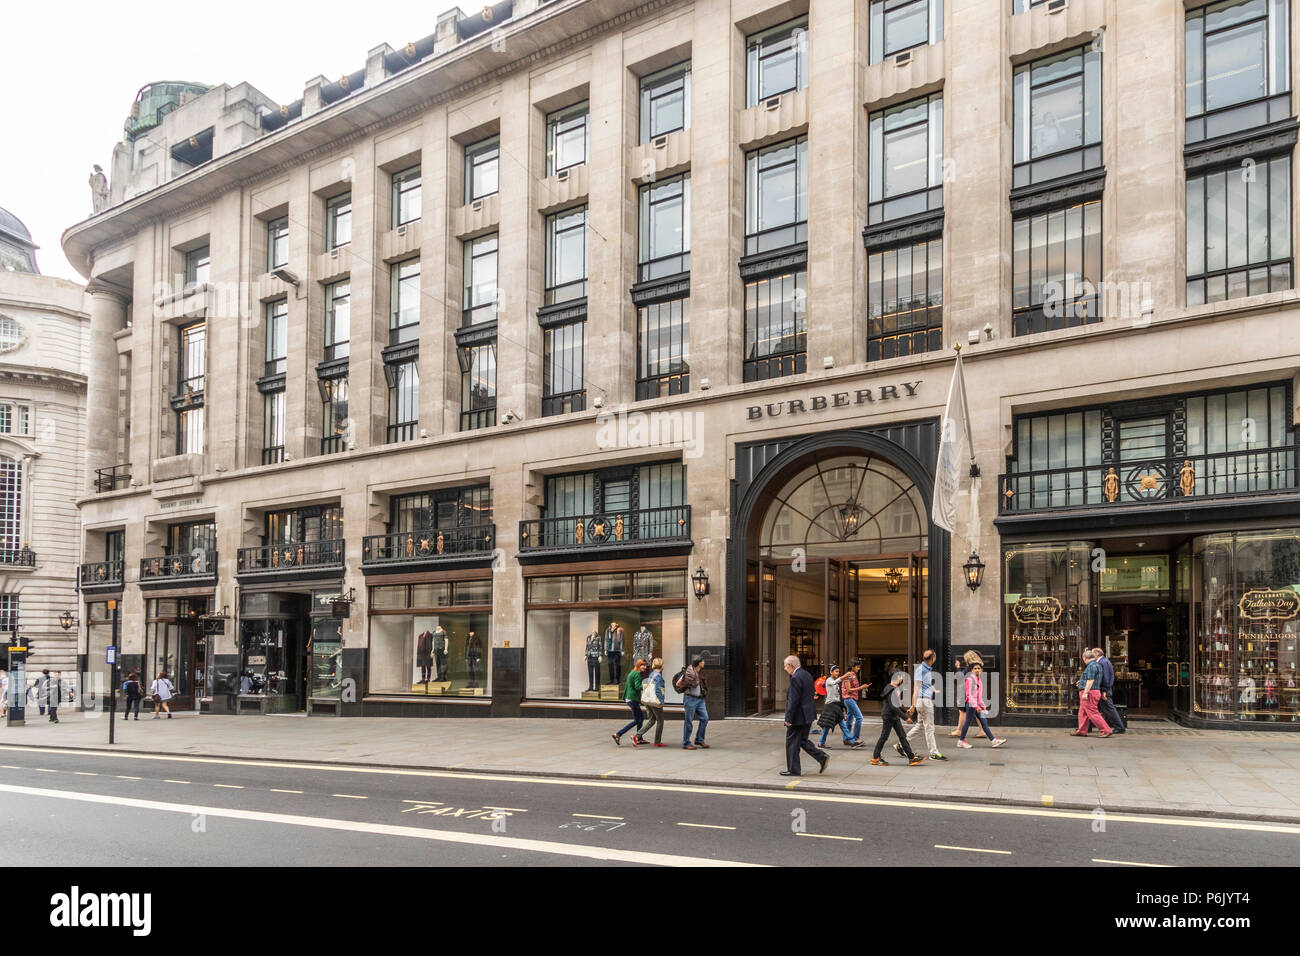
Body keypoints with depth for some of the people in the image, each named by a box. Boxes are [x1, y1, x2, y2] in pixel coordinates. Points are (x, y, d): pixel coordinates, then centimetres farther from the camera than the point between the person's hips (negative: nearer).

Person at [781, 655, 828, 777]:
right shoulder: (807, 675, 11)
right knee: (802, 740, 18)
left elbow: (793, 700, -22)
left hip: (798, 716, -9)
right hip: (808, 715, 10)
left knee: (792, 743, 2)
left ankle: (794, 770, 8)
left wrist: (788, 718, -18)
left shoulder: (796, 678, -19)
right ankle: (822, 757, 9)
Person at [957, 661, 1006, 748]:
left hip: (978, 705, 8)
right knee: (968, 721, -1)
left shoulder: (979, 679, 14)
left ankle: (993, 740, 6)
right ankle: (961, 741, 9)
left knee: (984, 722, 6)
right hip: (971, 704, -8)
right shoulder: (969, 679, -11)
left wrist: (982, 706, 19)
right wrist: (976, 706, -23)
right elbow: (969, 694, -17)